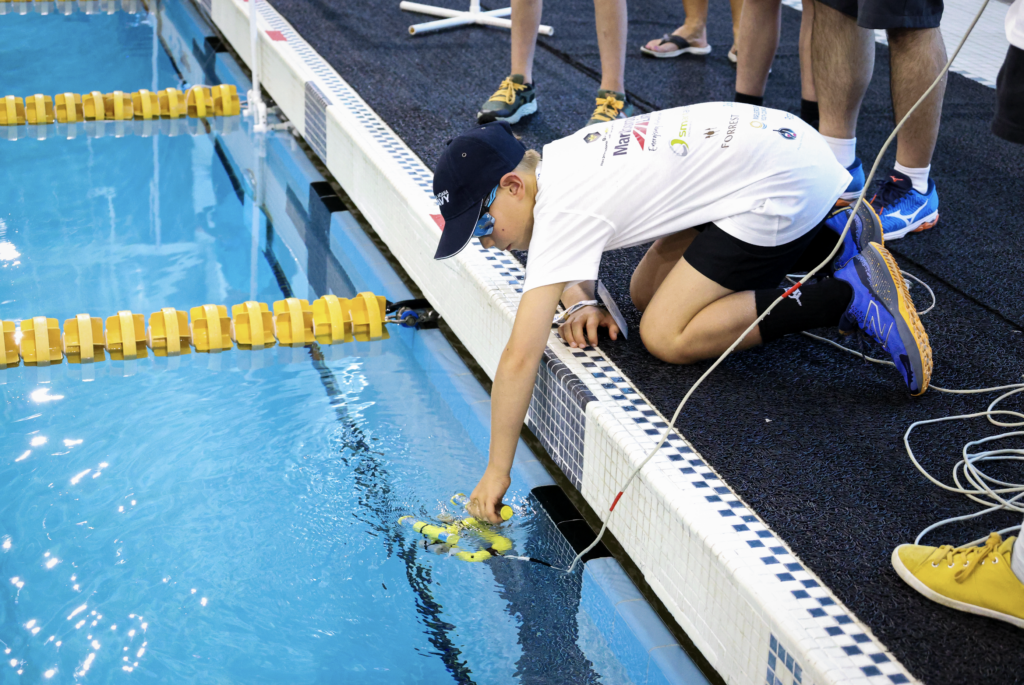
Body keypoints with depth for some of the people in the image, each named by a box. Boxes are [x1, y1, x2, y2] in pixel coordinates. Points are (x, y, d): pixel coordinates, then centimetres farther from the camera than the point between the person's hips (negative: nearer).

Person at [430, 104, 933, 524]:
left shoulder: (561, 209, -21)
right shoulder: (554, 158, 7)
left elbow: (520, 356, -23)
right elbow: (559, 258, 24)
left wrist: (497, 471, -16)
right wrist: (581, 302, 1)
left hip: (782, 183, -10)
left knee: (666, 337, -11)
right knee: (647, 293, 15)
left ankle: (848, 296, -11)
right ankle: (831, 234, 15)